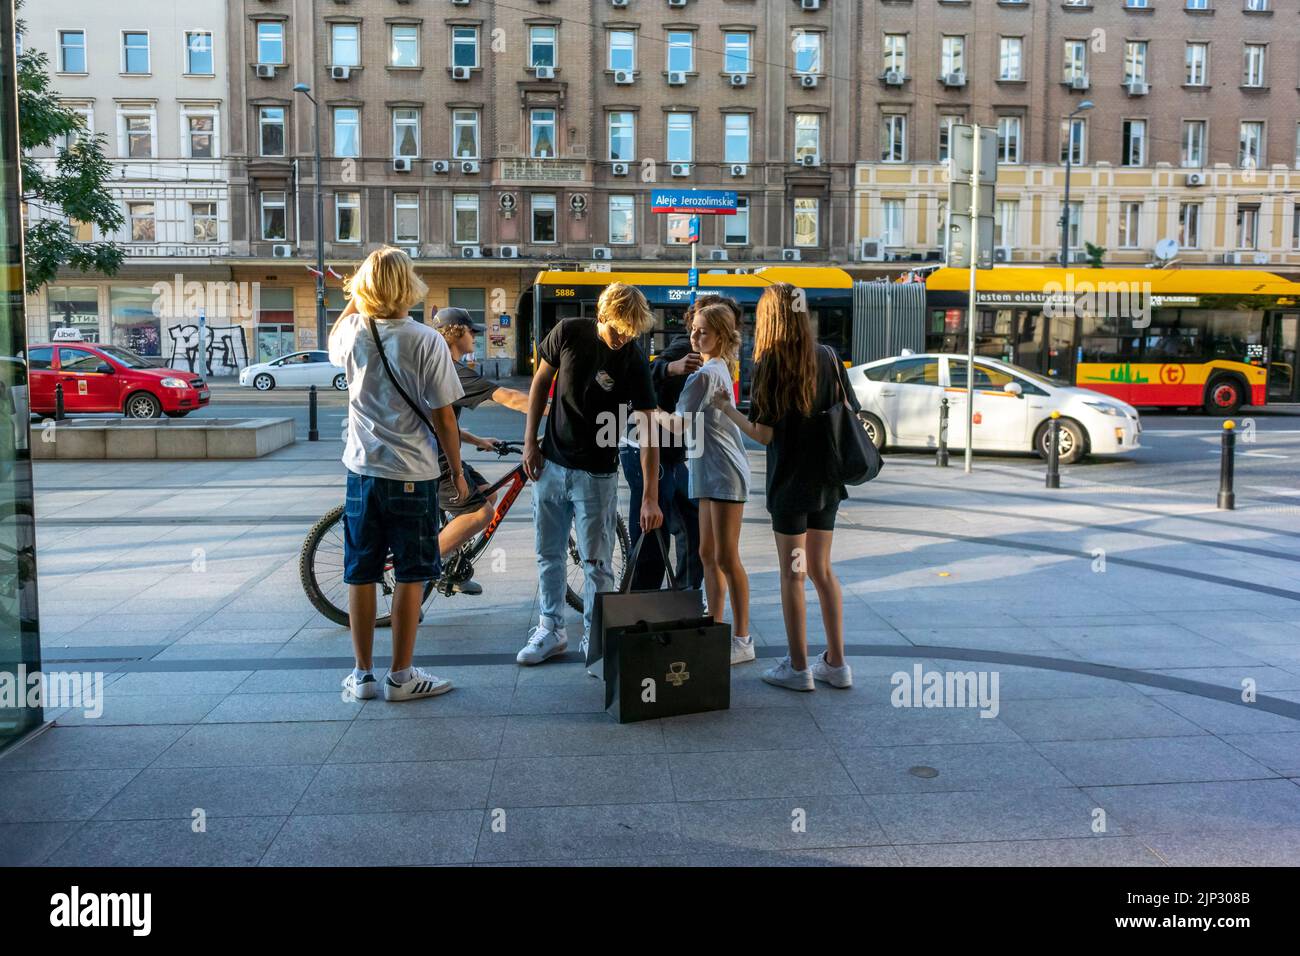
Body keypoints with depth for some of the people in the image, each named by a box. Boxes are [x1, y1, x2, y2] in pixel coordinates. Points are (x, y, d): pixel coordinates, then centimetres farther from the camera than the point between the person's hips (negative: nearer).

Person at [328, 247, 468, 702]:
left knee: (361, 575, 10)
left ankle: (362, 675, 19)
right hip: (413, 475, -4)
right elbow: (443, 417, -9)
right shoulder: (426, 340, -12)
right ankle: (401, 676, 12)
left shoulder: (352, 333, 0)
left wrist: (355, 299, 27)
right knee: (410, 576, 6)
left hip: (362, 472, 4)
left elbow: (333, 343, 28)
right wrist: (457, 472, 1)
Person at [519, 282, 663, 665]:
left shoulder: (634, 362, -15)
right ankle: (551, 629, 27)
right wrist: (529, 440, 3)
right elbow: (541, 381, 7)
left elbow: (647, 429, -18)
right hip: (551, 463, 3)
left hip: (596, 474, -3)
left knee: (596, 562, 3)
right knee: (548, 554, 13)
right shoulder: (568, 332, -7)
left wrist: (650, 496, -24)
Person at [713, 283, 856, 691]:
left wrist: (728, 409, 0)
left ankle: (798, 667, 11)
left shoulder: (771, 363, -12)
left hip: (790, 481, -5)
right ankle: (836, 663, 19)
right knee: (821, 569, 15)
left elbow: (764, 433, -13)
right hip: (827, 481, 5)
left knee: (792, 574, 5)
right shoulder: (828, 357, 1)